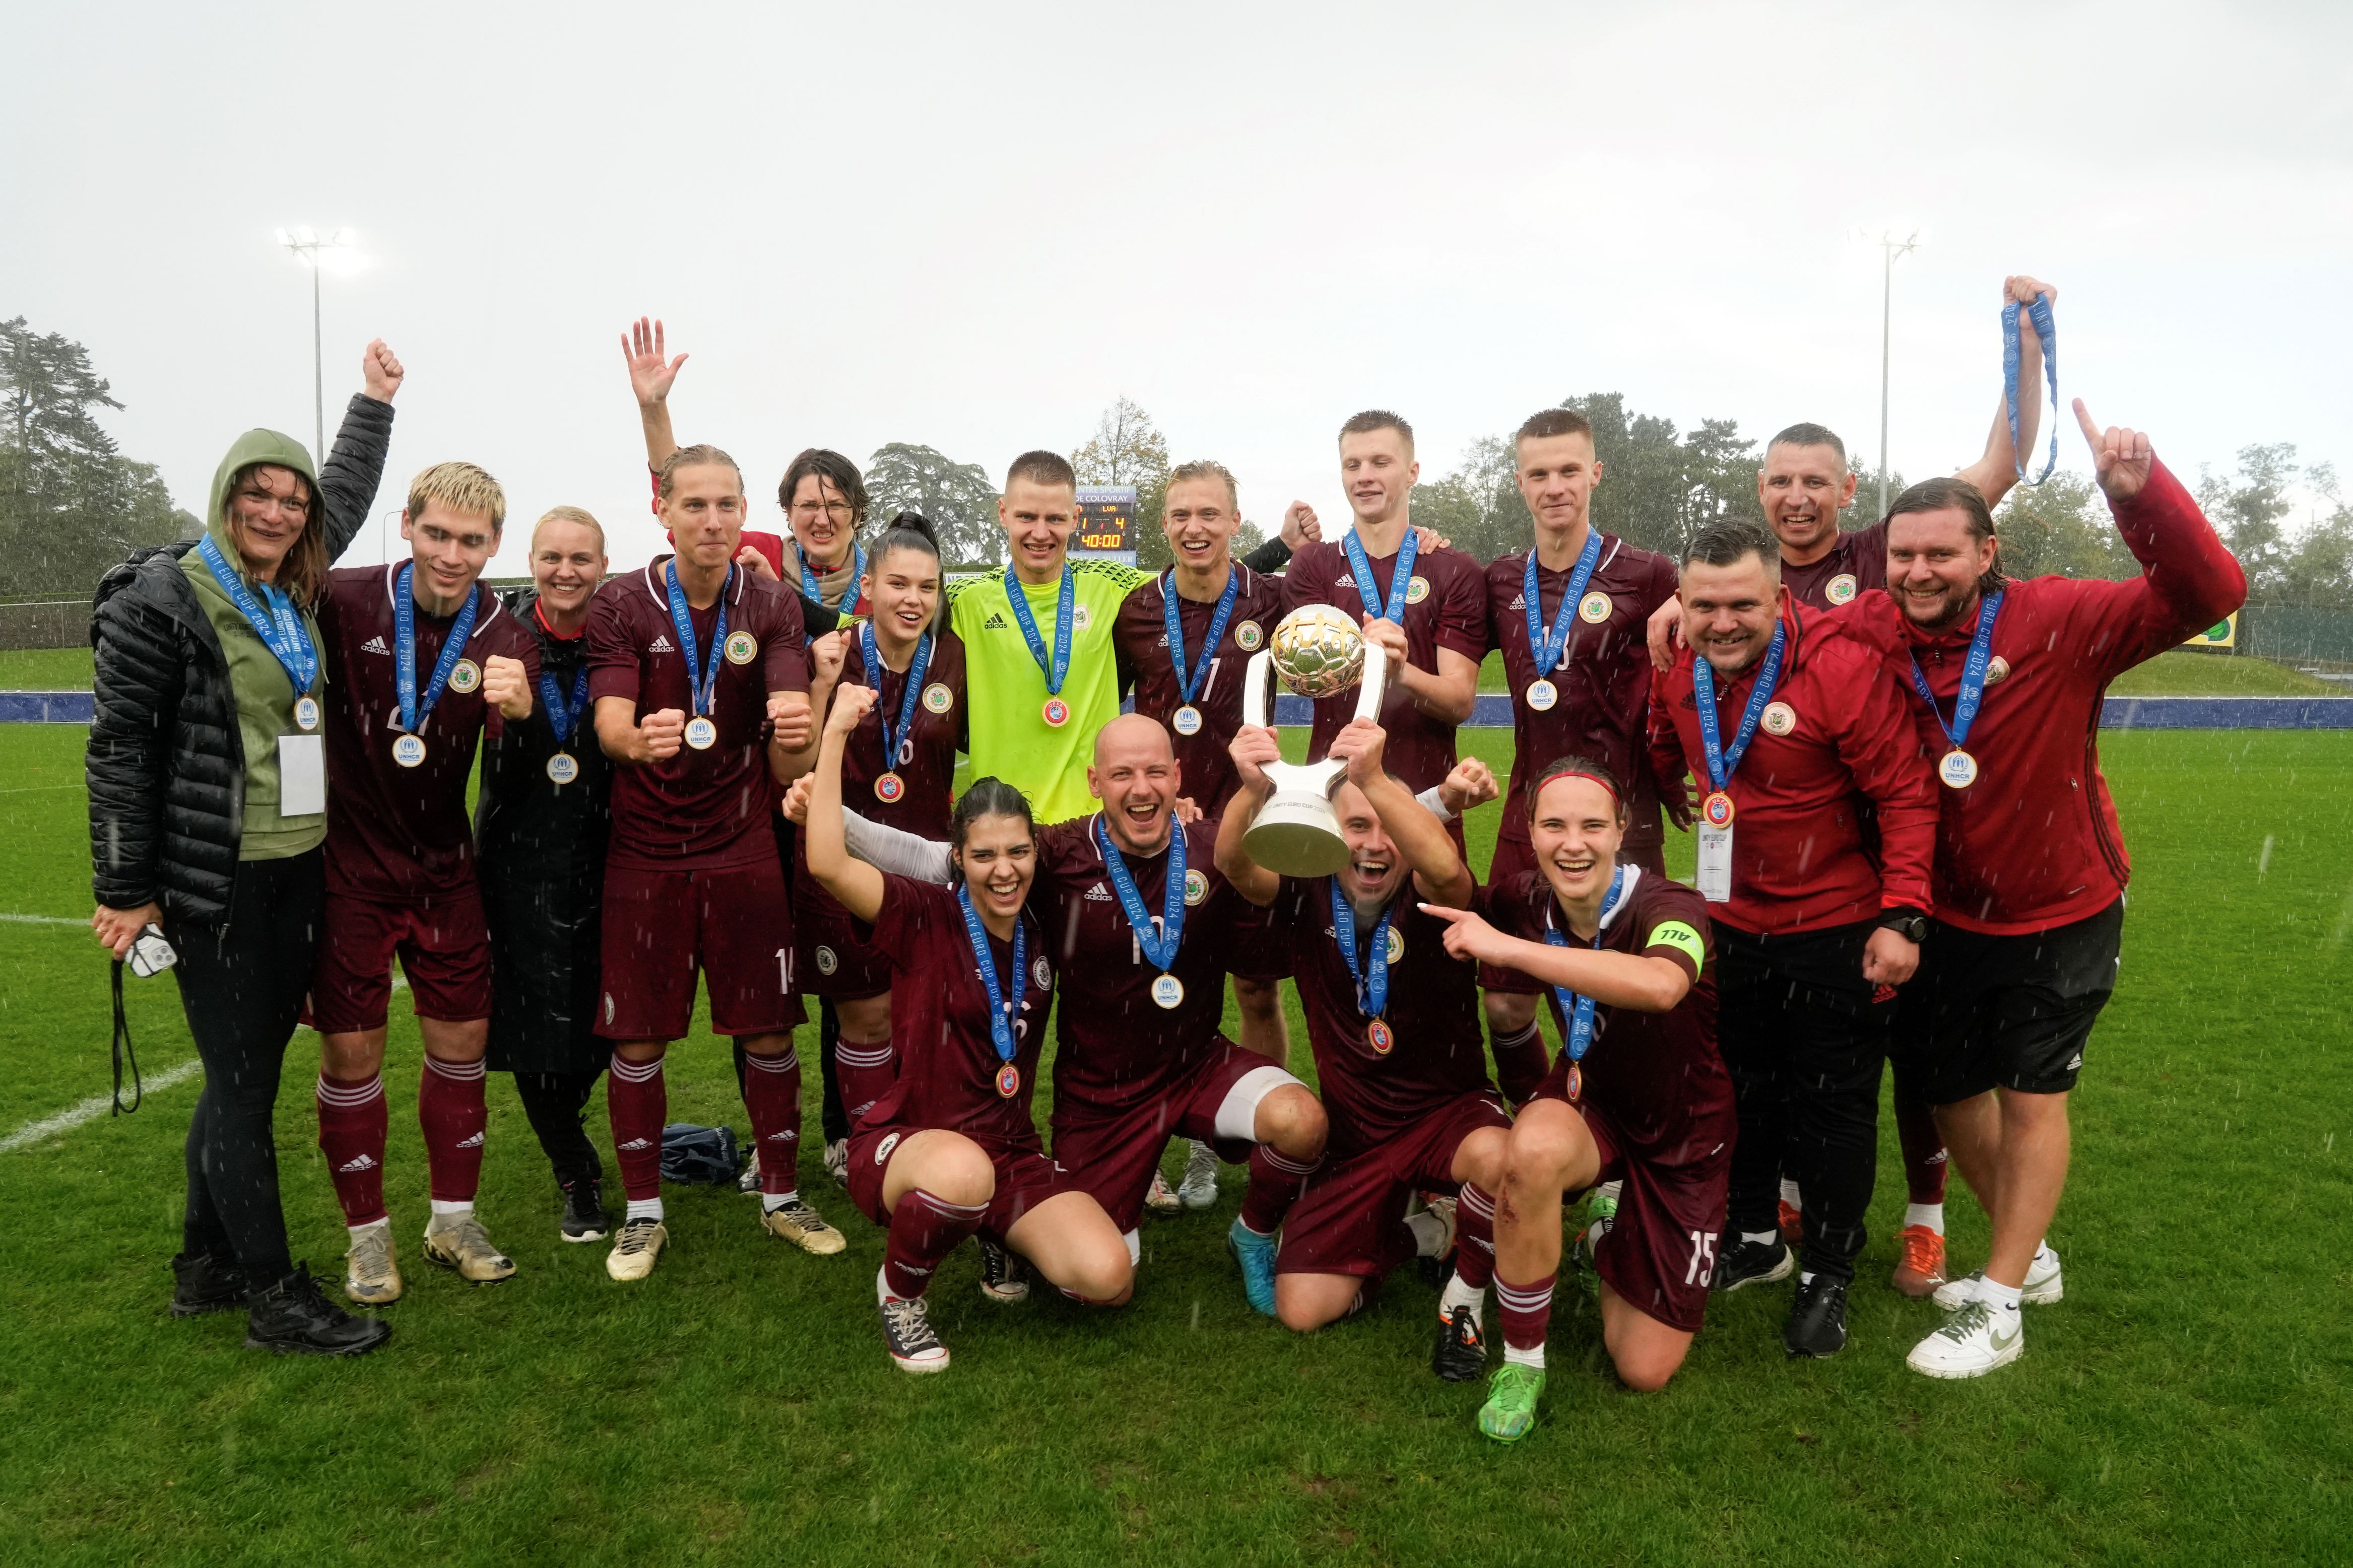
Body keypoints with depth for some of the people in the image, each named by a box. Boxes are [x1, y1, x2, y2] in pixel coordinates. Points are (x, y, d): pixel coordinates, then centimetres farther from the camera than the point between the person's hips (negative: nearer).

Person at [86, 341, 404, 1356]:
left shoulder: (297, 595, 10)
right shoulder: (162, 600, -9)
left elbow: (346, 500, 30)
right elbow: (119, 748, -9)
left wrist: (373, 402, 35)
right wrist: (124, 889, -9)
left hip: (302, 874, 7)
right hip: (218, 886, -7)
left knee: (248, 1075, 15)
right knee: (241, 1087, 1)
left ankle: (206, 1266, 30)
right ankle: (274, 1297, 11)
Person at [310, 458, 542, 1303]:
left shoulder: (505, 639, -6)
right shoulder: (343, 601, -13)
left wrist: (518, 708, -37)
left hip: (443, 866, 3)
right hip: (348, 861, -3)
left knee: (462, 1040, 8)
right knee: (352, 1047, 2)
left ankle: (454, 1220, 26)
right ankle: (367, 1235, 21)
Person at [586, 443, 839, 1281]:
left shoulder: (772, 607, -2)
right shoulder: (621, 606, -6)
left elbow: (791, 717, -14)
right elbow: (609, 721, -18)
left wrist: (794, 737, -39)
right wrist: (637, 739, -43)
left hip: (744, 850, 1)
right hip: (645, 855, -1)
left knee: (770, 1029, 6)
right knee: (636, 1037, 4)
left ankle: (781, 1199, 24)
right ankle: (643, 1213, 22)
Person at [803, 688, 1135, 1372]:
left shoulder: (1043, 932, 2)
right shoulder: (926, 919, -12)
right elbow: (828, 865, -28)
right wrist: (836, 735, -26)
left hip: (1010, 1154, 5)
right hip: (904, 1144, -4)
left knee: (1108, 1278, -17)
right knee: (964, 1171, -42)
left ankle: (1005, 1237, 18)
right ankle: (900, 1290, -6)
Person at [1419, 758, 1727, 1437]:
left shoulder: (1668, 908, -30)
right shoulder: (1529, 902, -15)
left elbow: (1660, 984, -53)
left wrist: (1507, 947, -50)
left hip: (1683, 1138, -2)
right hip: (1589, 1104, 2)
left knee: (1645, 1370, 1)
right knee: (1534, 1150, -39)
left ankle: (1607, 1230, 32)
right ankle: (1520, 1362, -14)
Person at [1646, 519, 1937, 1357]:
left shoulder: (1844, 666, -22)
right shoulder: (1678, 670, -5)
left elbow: (1907, 797, -18)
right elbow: (1660, 766, 14)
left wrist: (1904, 918, -21)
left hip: (1839, 933, -5)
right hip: (1733, 923, 5)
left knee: (1834, 1107, 6)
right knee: (1743, 1090, 19)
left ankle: (1829, 1277, 24)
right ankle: (1753, 1240, 39)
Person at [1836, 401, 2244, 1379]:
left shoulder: (2056, 621, -20)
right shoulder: (1870, 635, -12)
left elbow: (2206, 596, -28)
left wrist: (2140, 491, -42)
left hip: (2064, 913, -3)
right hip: (1950, 916, 4)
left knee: (2033, 1096, 4)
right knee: (1950, 1093, 14)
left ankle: (1998, 1309, 18)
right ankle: (2027, 1257, 40)